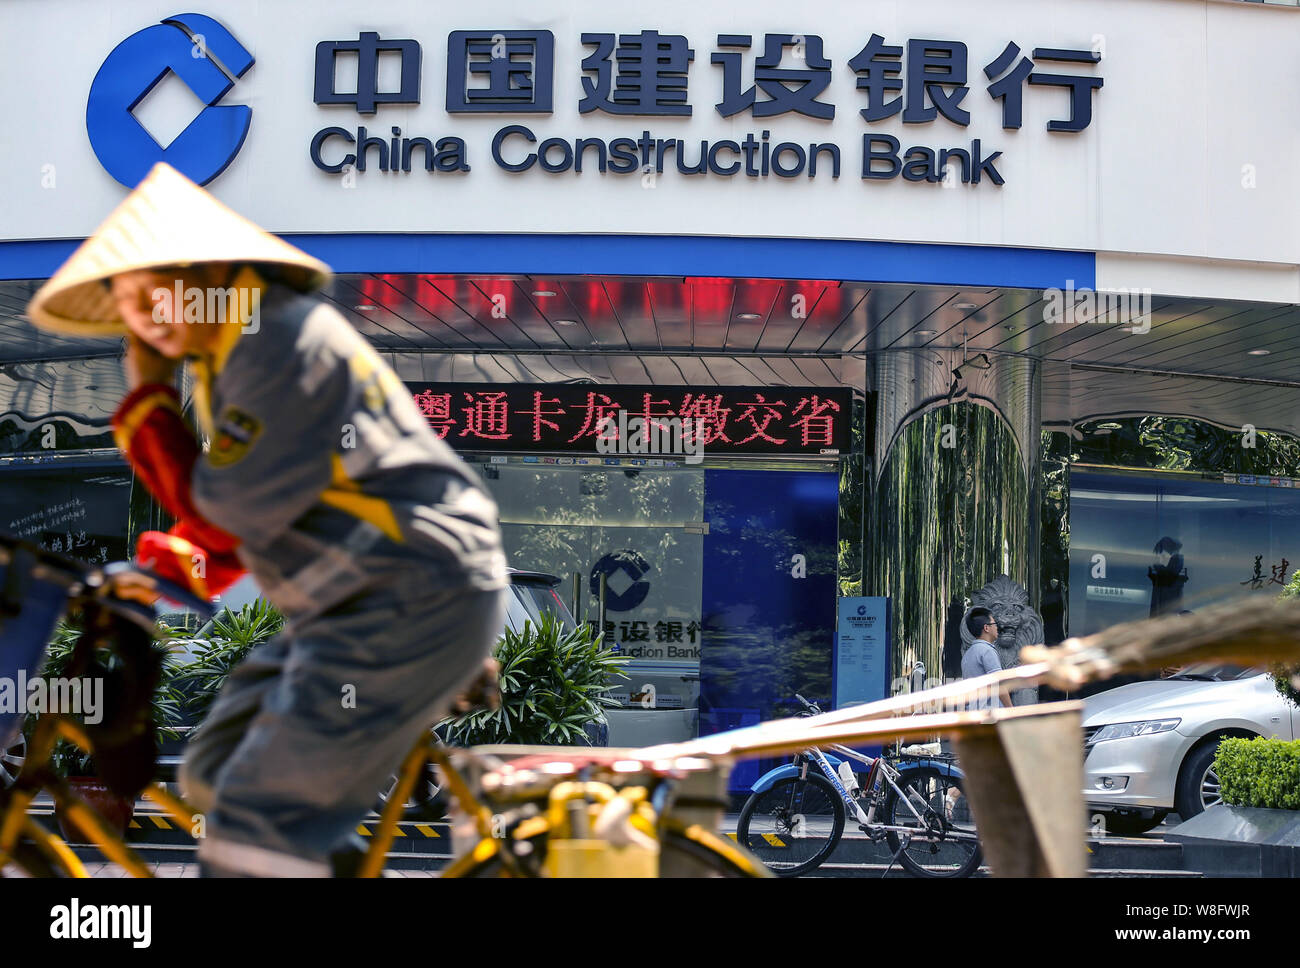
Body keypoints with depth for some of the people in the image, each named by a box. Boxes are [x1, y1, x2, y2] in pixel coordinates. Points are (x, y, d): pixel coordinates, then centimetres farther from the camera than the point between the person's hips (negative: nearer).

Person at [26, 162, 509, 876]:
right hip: (352, 606, 11)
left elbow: (223, 515, -17)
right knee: (215, 773, 15)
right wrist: (176, 567, 8)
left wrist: (145, 404, -7)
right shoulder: (230, 351, 15)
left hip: (409, 602, -11)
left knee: (254, 825, -14)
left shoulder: (285, 342, -18)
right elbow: (250, 506, 22)